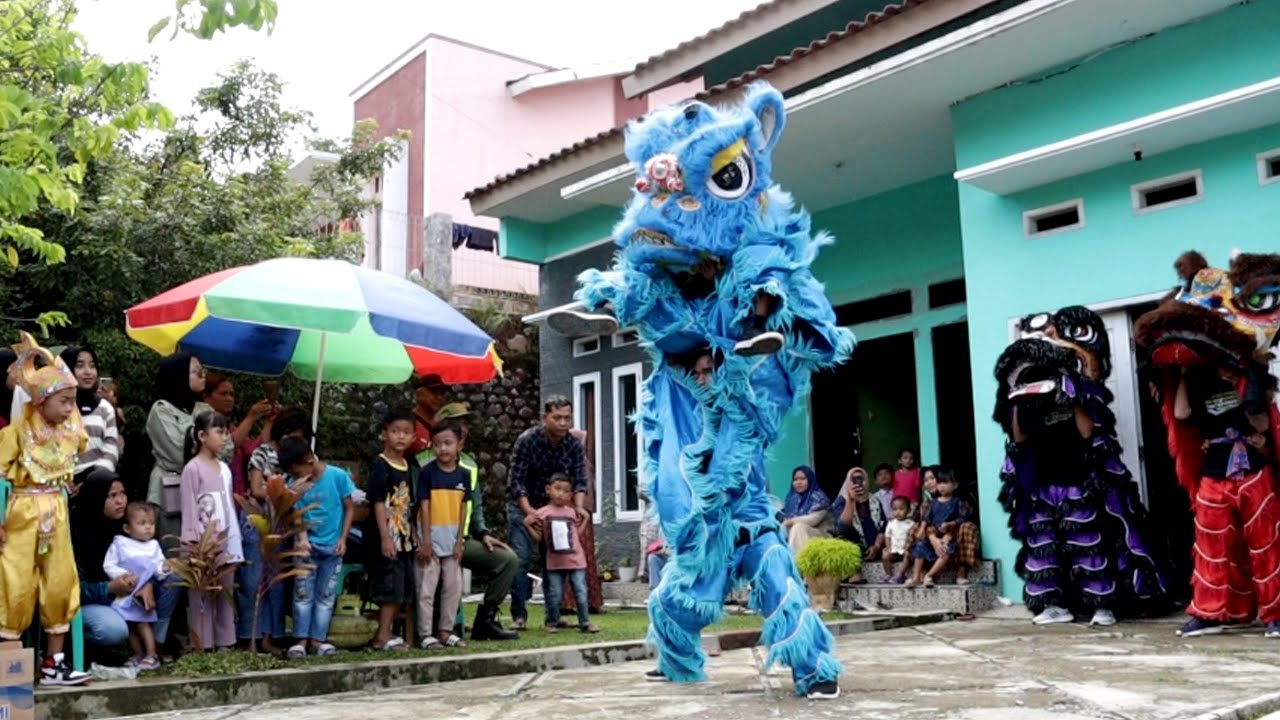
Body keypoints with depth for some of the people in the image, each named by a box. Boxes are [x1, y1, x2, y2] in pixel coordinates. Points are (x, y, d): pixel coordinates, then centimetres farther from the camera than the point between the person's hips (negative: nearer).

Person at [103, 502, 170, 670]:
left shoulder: (154, 545, 5)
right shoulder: (119, 544, -1)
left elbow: (159, 566, 3)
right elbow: (108, 565, -4)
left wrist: (164, 568, -20)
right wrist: (121, 574, -19)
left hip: (144, 593, -1)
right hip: (124, 593, 1)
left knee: (143, 623, -7)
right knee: (129, 625, 8)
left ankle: (151, 655, -5)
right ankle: (137, 654, 20)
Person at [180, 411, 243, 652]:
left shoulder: (224, 468, 12)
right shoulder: (192, 468, -7)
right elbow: (189, 510, -10)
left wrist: (235, 545, 10)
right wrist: (196, 544, -14)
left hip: (225, 542, 6)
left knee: (225, 595, 9)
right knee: (202, 596, -1)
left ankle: (226, 645, 14)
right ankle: (203, 648, 3)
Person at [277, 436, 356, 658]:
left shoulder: (338, 476, -10)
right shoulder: (297, 484, -4)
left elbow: (349, 508, -3)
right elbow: (298, 515, -4)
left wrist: (343, 538, -7)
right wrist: (302, 538, -23)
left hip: (332, 547, -1)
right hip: (308, 546, 1)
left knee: (326, 595, 5)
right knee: (303, 593, -1)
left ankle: (317, 639, 13)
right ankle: (301, 640, 5)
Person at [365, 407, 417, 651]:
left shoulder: (409, 466, 12)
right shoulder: (380, 466, -11)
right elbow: (378, 503, -15)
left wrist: (413, 533, 15)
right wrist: (385, 537, -20)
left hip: (404, 536, 8)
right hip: (386, 536, -8)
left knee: (402, 588, 11)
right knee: (390, 586, -7)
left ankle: (384, 634, 20)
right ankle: (383, 636, 1)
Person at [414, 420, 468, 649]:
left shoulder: (463, 474, 2)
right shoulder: (427, 472, -9)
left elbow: (463, 508, 4)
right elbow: (424, 507, -10)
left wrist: (459, 540, 0)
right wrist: (426, 540, -13)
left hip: (452, 539, 4)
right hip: (431, 537, -4)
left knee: (454, 587, 9)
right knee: (427, 588, -1)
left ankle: (445, 631, 20)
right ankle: (426, 634, 7)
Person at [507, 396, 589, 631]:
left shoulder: (574, 445, -7)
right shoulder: (527, 440, -18)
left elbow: (579, 480, -8)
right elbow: (516, 481, -19)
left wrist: (579, 506, -27)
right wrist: (529, 511, -31)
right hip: (522, 506, -3)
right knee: (522, 558, -10)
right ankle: (519, 614, -3)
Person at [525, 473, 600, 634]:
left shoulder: (573, 512, 6)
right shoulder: (541, 513, -2)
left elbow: (578, 535, 12)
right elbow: (538, 538, 0)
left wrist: (585, 520, 8)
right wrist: (527, 525, -11)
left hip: (576, 560, 2)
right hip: (555, 562, -1)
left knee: (581, 592, 2)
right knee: (554, 594, 4)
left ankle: (584, 622, 10)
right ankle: (552, 622, 19)